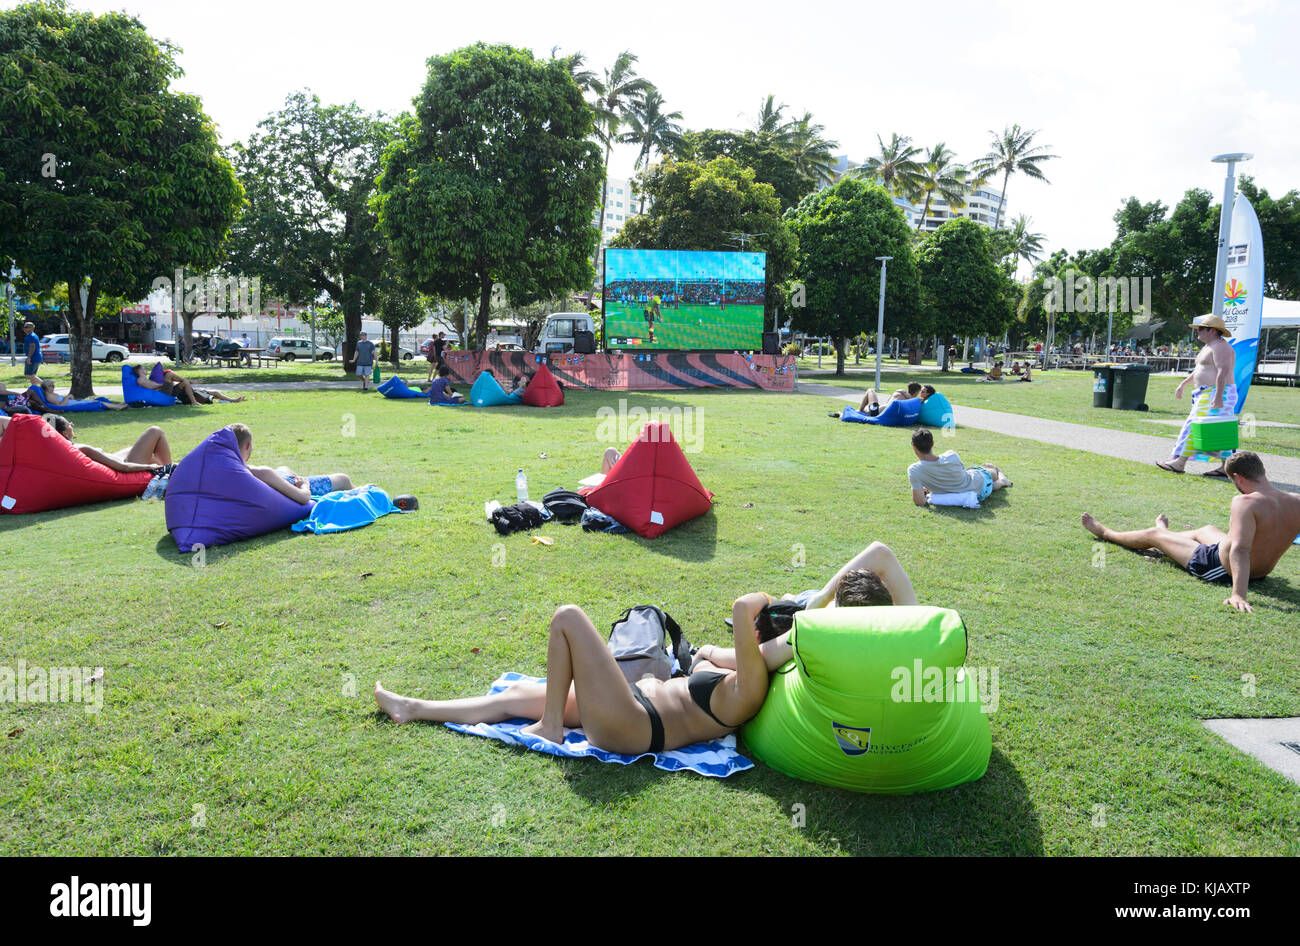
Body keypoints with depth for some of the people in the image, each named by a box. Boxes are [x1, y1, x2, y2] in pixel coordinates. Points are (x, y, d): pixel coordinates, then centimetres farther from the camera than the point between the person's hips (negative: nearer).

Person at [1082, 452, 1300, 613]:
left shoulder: (1245, 503, -31)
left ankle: (1106, 533, 42)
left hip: (1221, 569, -7)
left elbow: (1240, 549, -41)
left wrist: (1238, 594, -46)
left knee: (1154, 535, 15)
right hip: (1262, 572, 7)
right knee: (1206, 530, 37)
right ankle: (1165, 532, 70)